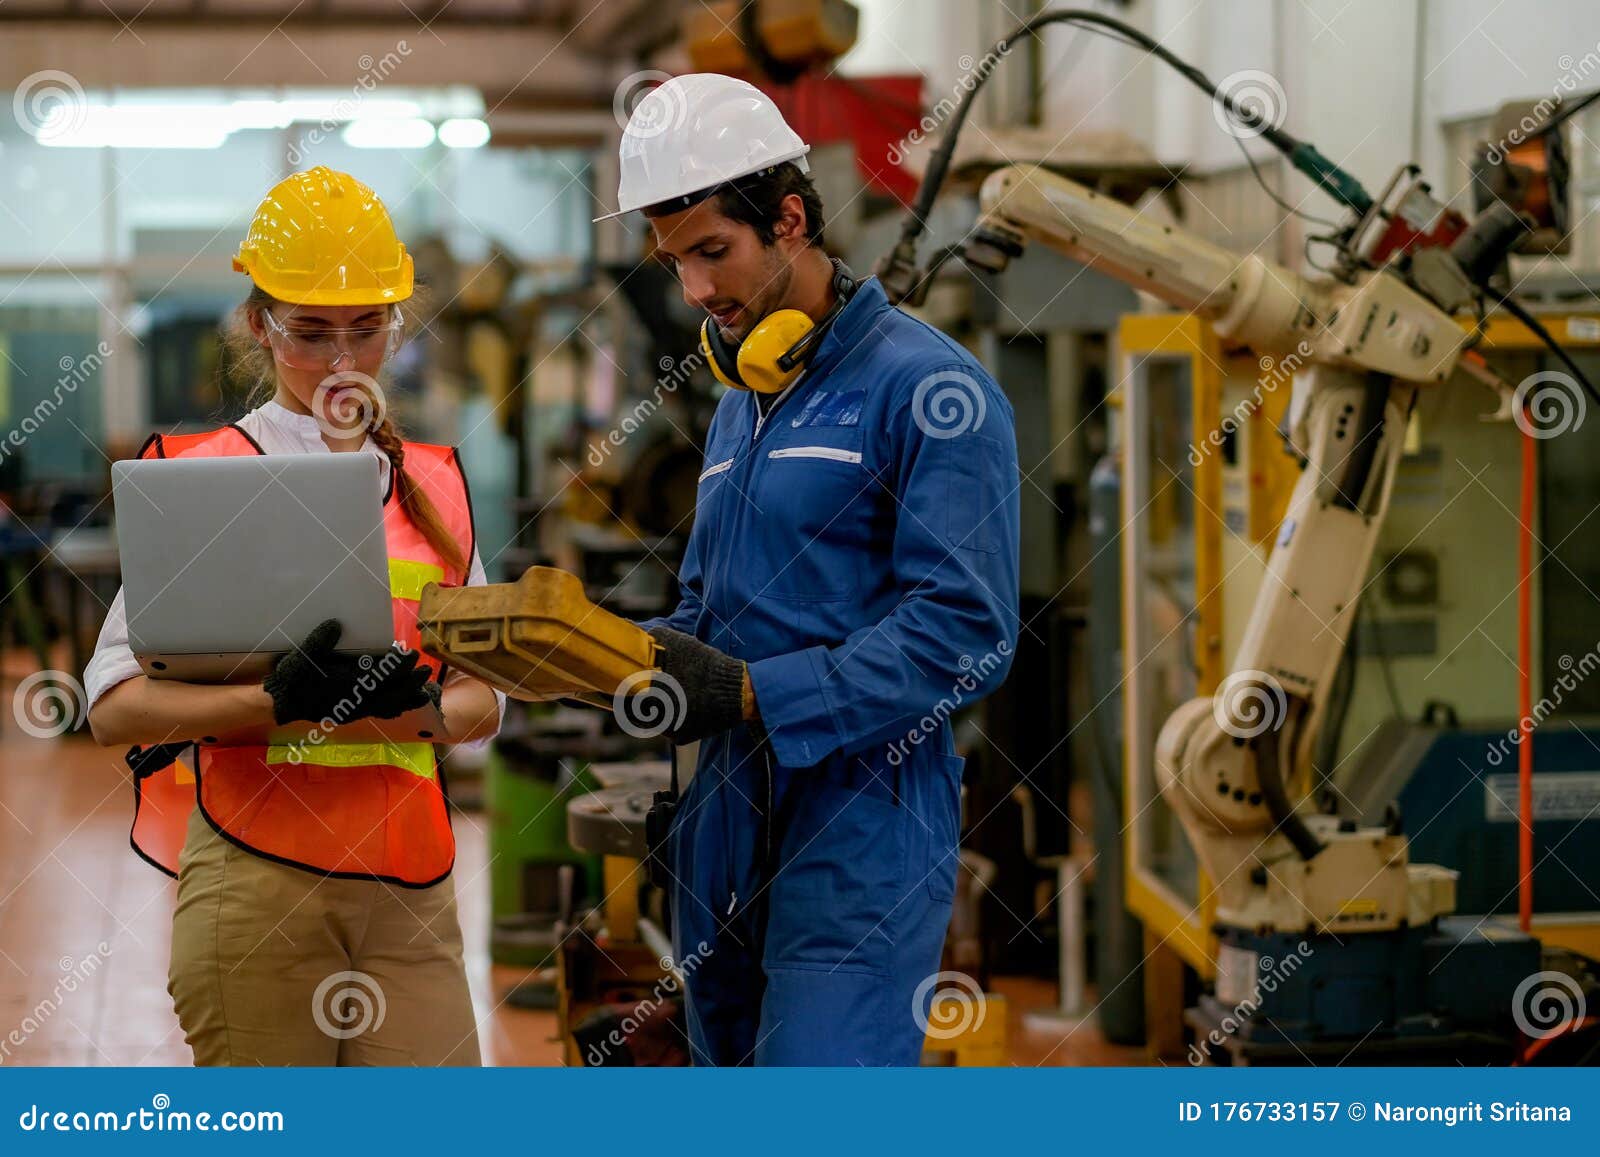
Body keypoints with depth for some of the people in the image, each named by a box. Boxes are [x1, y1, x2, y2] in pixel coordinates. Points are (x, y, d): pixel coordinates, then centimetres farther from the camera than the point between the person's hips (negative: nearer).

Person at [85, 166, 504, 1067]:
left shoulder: (435, 484, 14)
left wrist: (422, 705, -8)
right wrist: (277, 702, -20)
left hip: (410, 885, 4)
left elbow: (485, 697, 15)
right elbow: (114, 704, -5)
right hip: (253, 881, -3)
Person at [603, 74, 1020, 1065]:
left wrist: (753, 693, -21)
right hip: (728, 819, 8)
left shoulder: (929, 387, -9)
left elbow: (965, 635, -16)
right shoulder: (739, 409, 19)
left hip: (864, 824, -8)